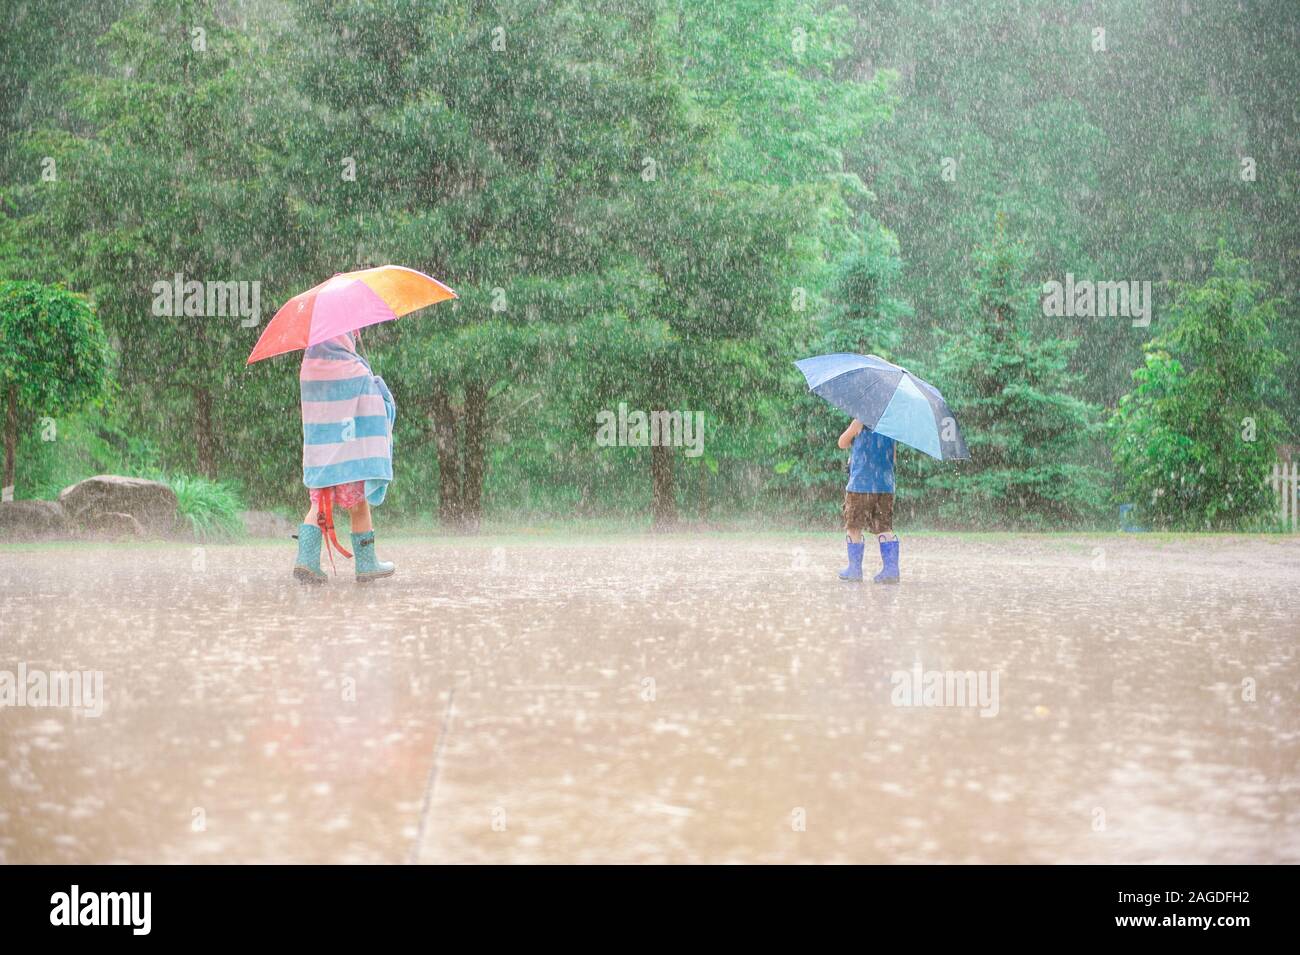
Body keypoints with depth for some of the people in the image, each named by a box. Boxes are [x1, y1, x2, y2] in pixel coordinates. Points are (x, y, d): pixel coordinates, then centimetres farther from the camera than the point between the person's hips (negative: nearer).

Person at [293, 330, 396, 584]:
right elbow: (373, 411, -11)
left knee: (320, 502, 10)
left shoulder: (309, 365, 4)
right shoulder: (357, 372, -15)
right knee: (359, 502, 6)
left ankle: (306, 558, -7)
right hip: (353, 449, -5)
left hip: (319, 448, 5)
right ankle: (366, 564, 13)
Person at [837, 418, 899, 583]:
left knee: (853, 527, 7)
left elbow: (842, 444, 6)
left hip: (861, 484, -5)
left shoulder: (860, 423, -8)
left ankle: (855, 570, 9)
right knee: (884, 527, 6)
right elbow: (893, 457, 15)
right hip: (886, 484, 5)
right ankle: (891, 569, -3)